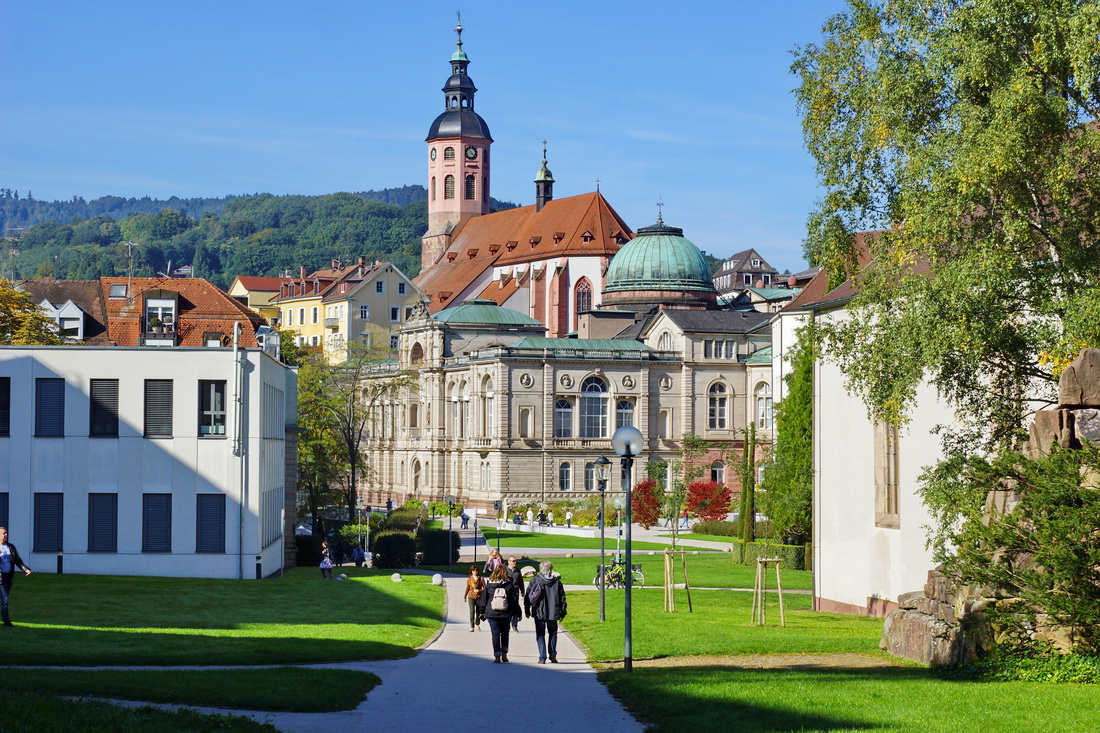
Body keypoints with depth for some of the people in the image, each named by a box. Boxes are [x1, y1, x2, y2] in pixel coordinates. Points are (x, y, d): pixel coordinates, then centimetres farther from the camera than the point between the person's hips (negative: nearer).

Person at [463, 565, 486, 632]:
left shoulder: (481, 579, -1)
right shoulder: (469, 579, 4)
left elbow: (484, 588, 2)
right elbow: (467, 588, 15)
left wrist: (479, 591, -15)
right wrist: (465, 597, 21)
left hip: (479, 597, 0)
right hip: (471, 597, 0)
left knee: (478, 611, 10)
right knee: (472, 611, -9)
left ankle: (478, 625, 31)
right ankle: (472, 627, -8)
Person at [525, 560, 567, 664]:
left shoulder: (535, 580, -4)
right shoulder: (557, 581, 1)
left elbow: (528, 596, -3)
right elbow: (562, 598, 6)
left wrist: (527, 611, 5)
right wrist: (562, 612, 14)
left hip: (539, 612, -1)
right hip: (553, 613, 1)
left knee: (540, 635, 5)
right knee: (552, 633, 19)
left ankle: (542, 658, -1)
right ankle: (552, 655, 13)